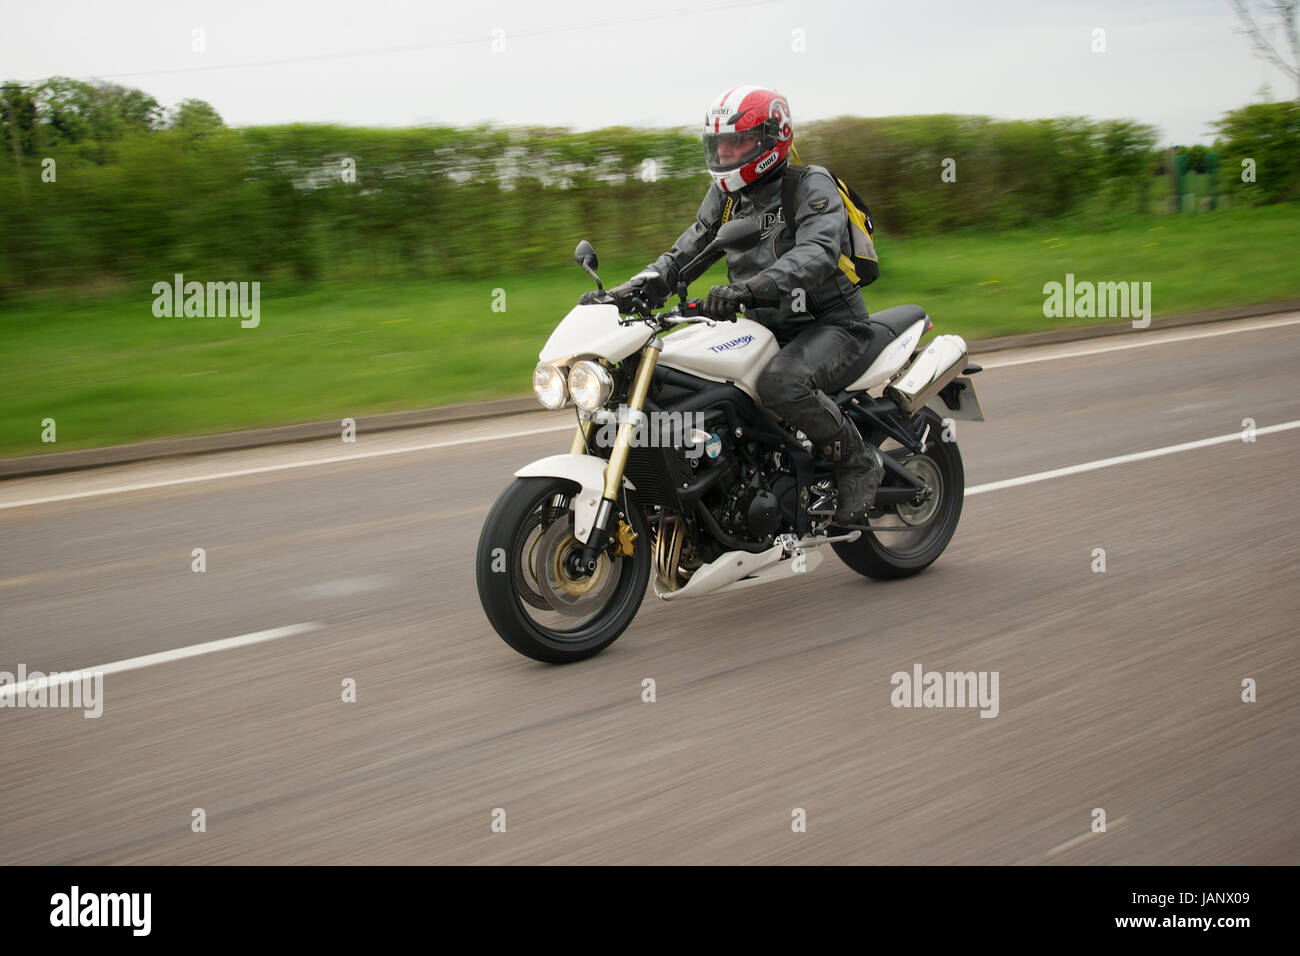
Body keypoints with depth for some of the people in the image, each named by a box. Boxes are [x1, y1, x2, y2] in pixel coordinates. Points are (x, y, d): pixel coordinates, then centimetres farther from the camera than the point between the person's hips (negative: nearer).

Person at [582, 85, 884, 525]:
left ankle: (858, 462, -16)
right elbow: (686, 252, 9)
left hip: (831, 324, -8)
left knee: (780, 383, -38)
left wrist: (750, 288, -48)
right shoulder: (726, 196, 10)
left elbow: (819, 253, -31)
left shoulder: (811, 185, -13)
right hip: (766, 328, 8)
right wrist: (632, 290, -12)